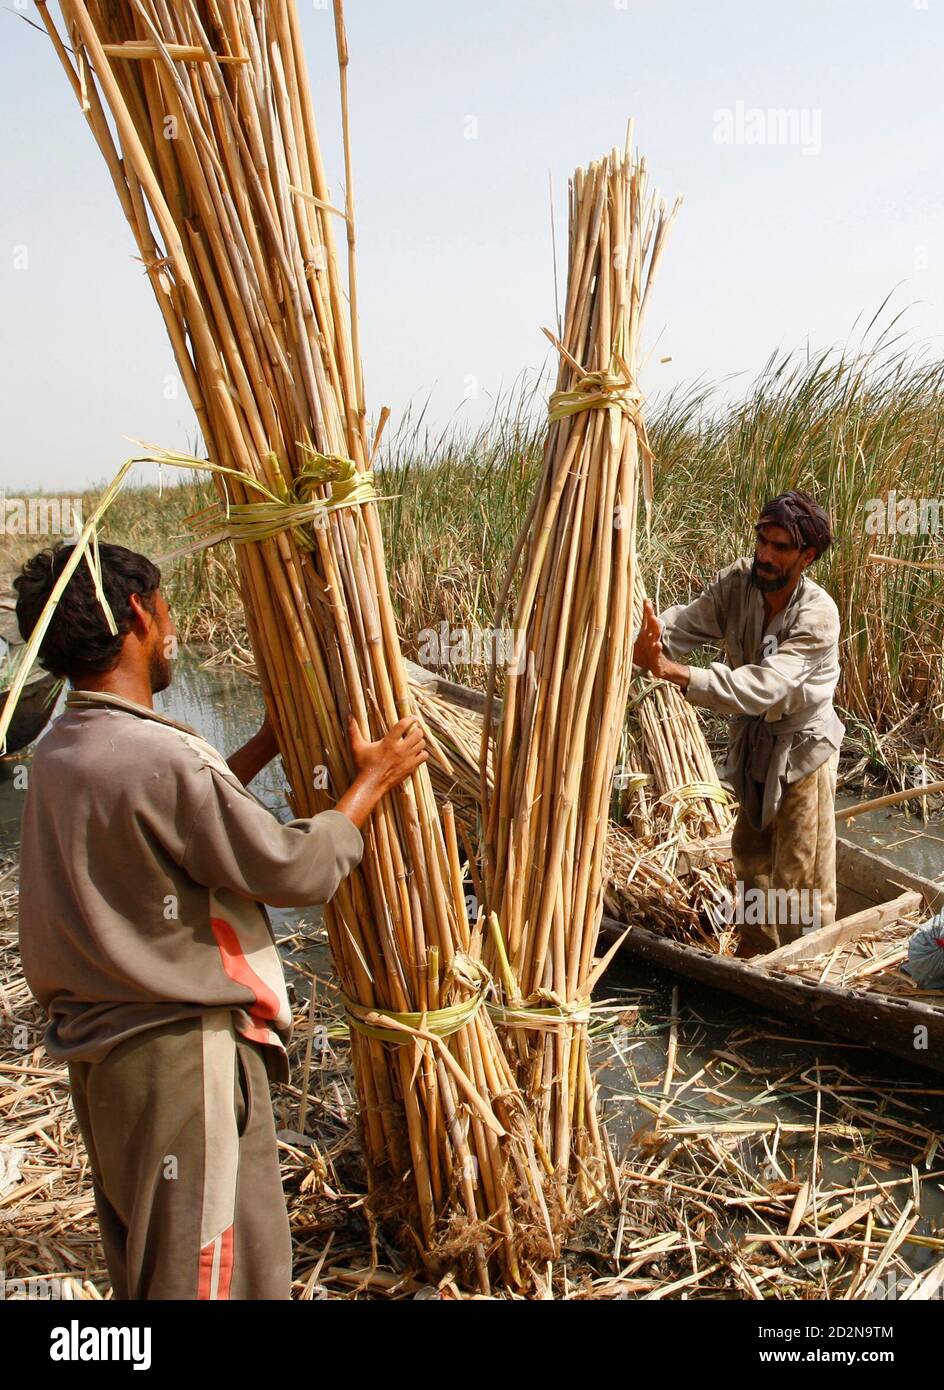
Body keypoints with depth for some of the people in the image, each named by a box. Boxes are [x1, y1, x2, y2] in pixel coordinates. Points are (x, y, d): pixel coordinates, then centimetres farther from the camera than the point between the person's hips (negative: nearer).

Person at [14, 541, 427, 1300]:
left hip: (104, 1046, 9)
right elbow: (297, 868, -19)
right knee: (212, 1268, 7)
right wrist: (374, 779, -4)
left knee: (147, 1262, 24)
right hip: (181, 1056, -9)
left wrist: (272, 739, 23)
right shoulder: (158, 758, -25)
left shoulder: (61, 752, 4)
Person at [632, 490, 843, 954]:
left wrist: (678, 673, -53)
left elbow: (763, 686, -41)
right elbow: (686, 621, -23)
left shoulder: (817, 615, -29)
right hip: (754, 739, 7)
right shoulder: (737, 581, -12)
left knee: (800, 880, 0)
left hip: (802, 746, -6)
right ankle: (755, 957, 44)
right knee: (750, 852, 23)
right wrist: (649, 642, -47)